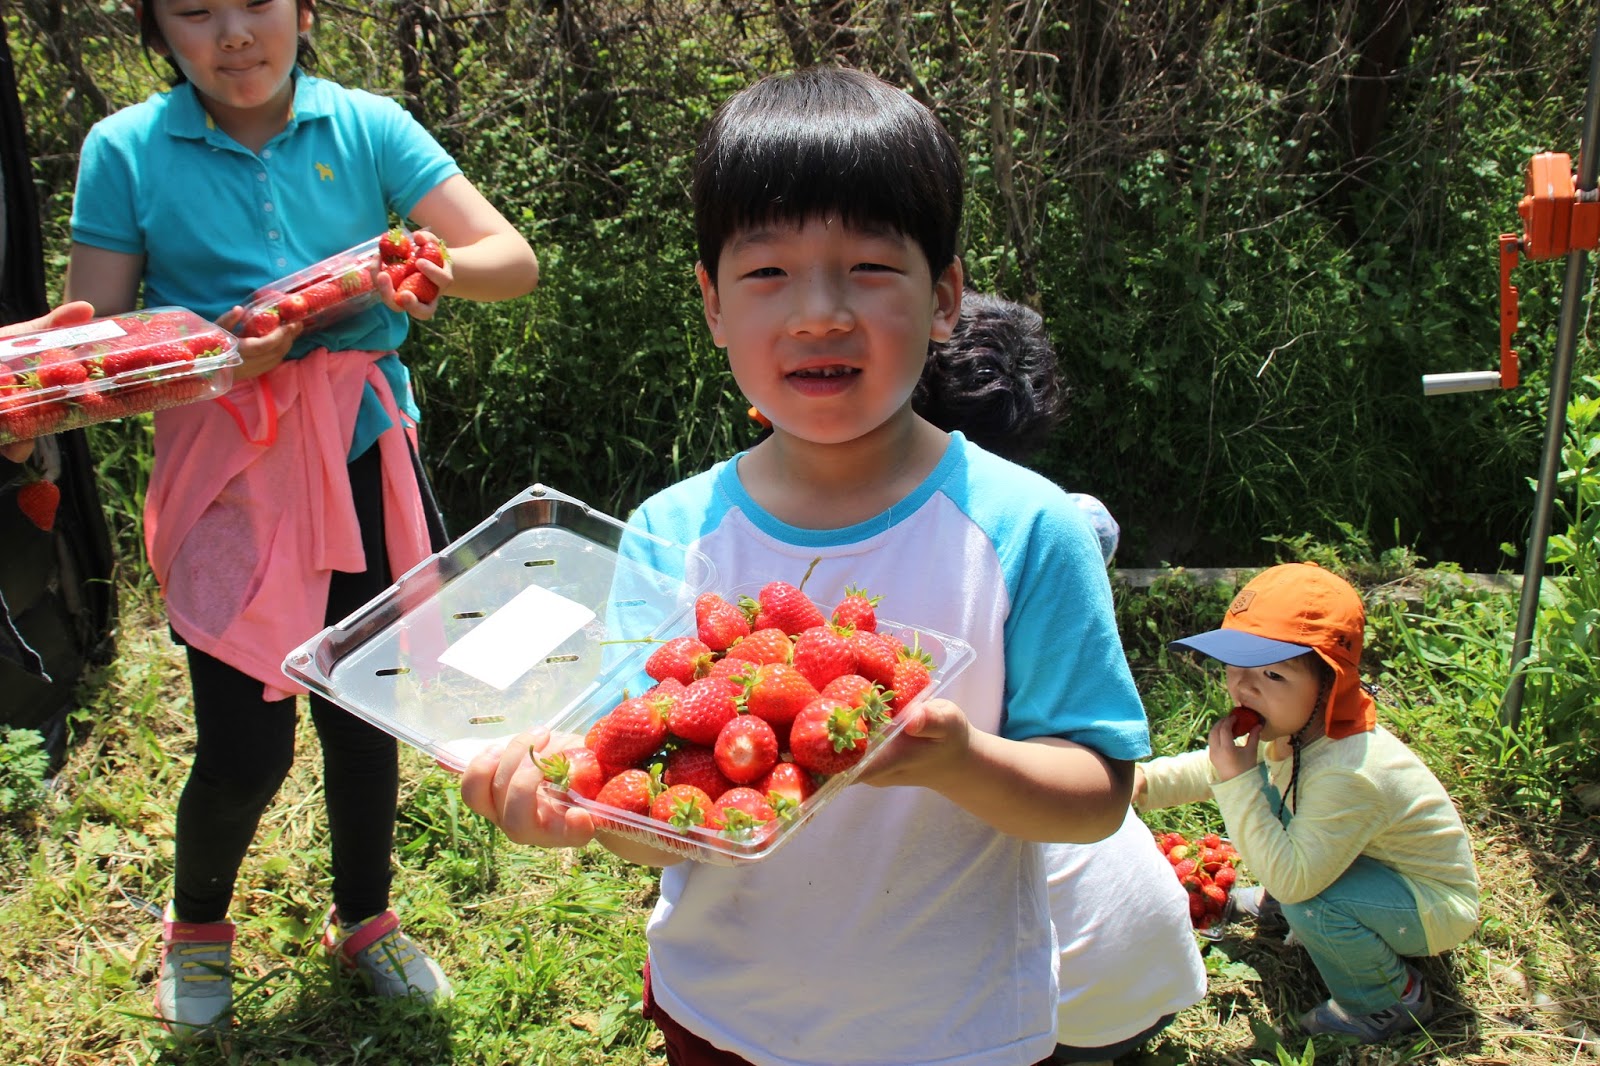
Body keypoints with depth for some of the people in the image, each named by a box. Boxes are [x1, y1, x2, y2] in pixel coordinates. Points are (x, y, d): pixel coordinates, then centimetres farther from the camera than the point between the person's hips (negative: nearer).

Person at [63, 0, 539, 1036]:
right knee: (247, 745, -1)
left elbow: (515, 260, -6)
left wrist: (430, 269, -28)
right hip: (226, 472, -2)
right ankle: (196, 926, 32)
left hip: (364, 456, 2)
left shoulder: (367, 126, -1)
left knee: (365, 711, 12)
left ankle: (366, 920, 38)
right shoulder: (126, 151, -4)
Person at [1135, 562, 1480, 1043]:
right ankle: (1277, 903, 25)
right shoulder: (1296, 727, -12)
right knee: (1260, 788, 0)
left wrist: (1238, 782, -41)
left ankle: (1394, 1001, -5)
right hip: (1375, 865, 8)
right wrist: (1145, 780, -16)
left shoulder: (1350, 775, -39)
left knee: (1309, 903, -35)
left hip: (1434, 907, -8)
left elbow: (1293, 881, -41)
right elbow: (1210, 768, 3)